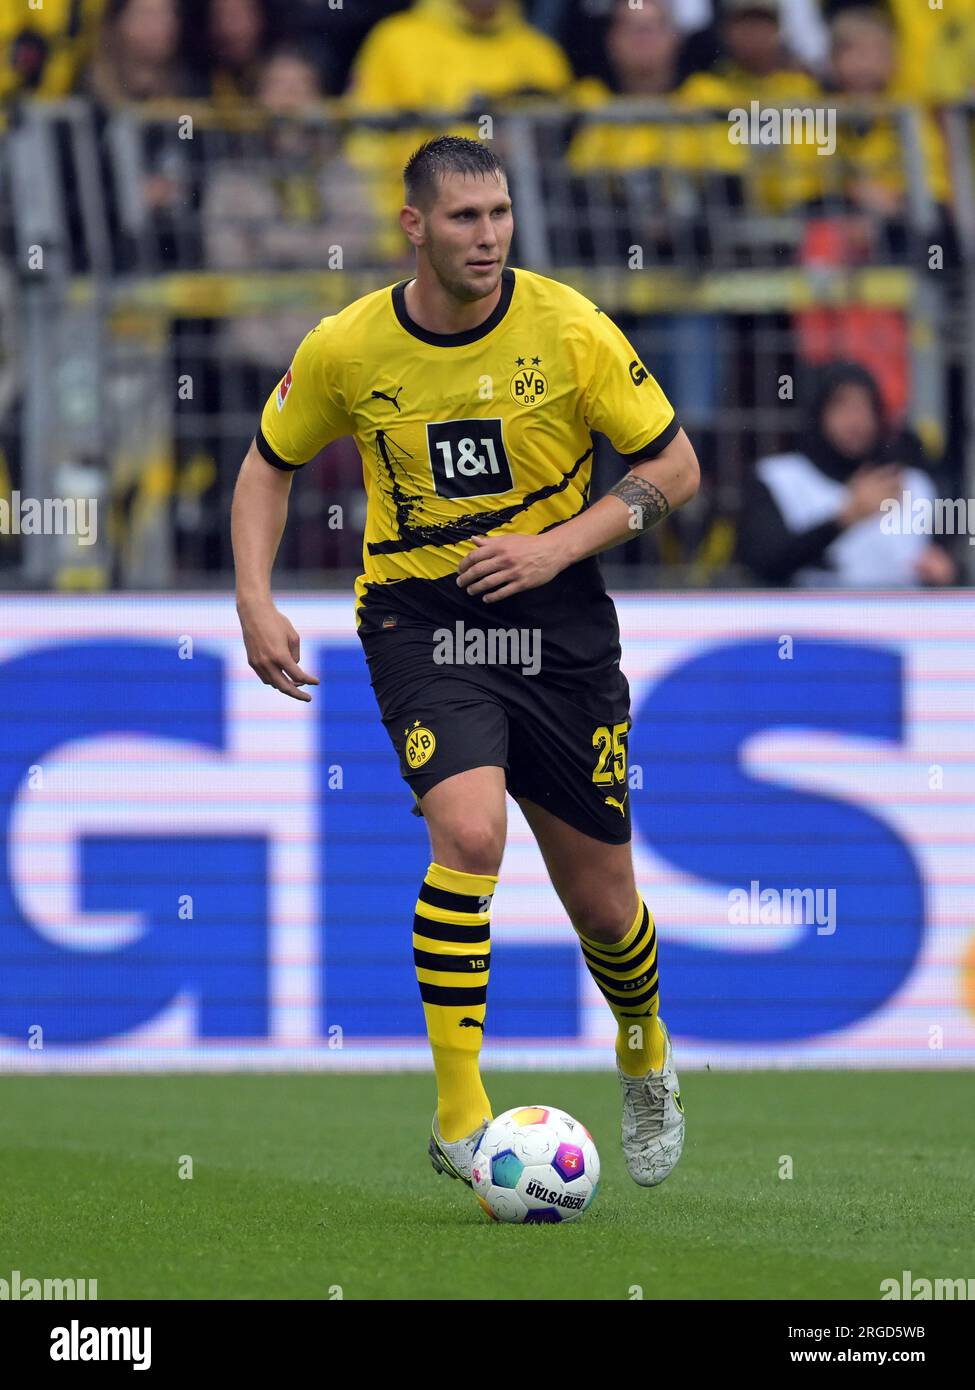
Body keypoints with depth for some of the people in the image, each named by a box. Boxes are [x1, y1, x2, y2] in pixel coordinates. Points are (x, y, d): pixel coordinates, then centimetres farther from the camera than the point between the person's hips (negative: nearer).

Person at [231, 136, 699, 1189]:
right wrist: (256, 603, -2)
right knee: (469, 832, -28)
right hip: (418, 618, -1)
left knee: (601, 903, 7)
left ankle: (645, 1059, 41)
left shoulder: (569, 329, -9)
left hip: (556, 619, 1)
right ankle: (459, 1113, -20)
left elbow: (674, 466, -1)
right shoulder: (345, 349, -6)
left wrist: (556, 547, -14)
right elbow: (269, 465, 11)